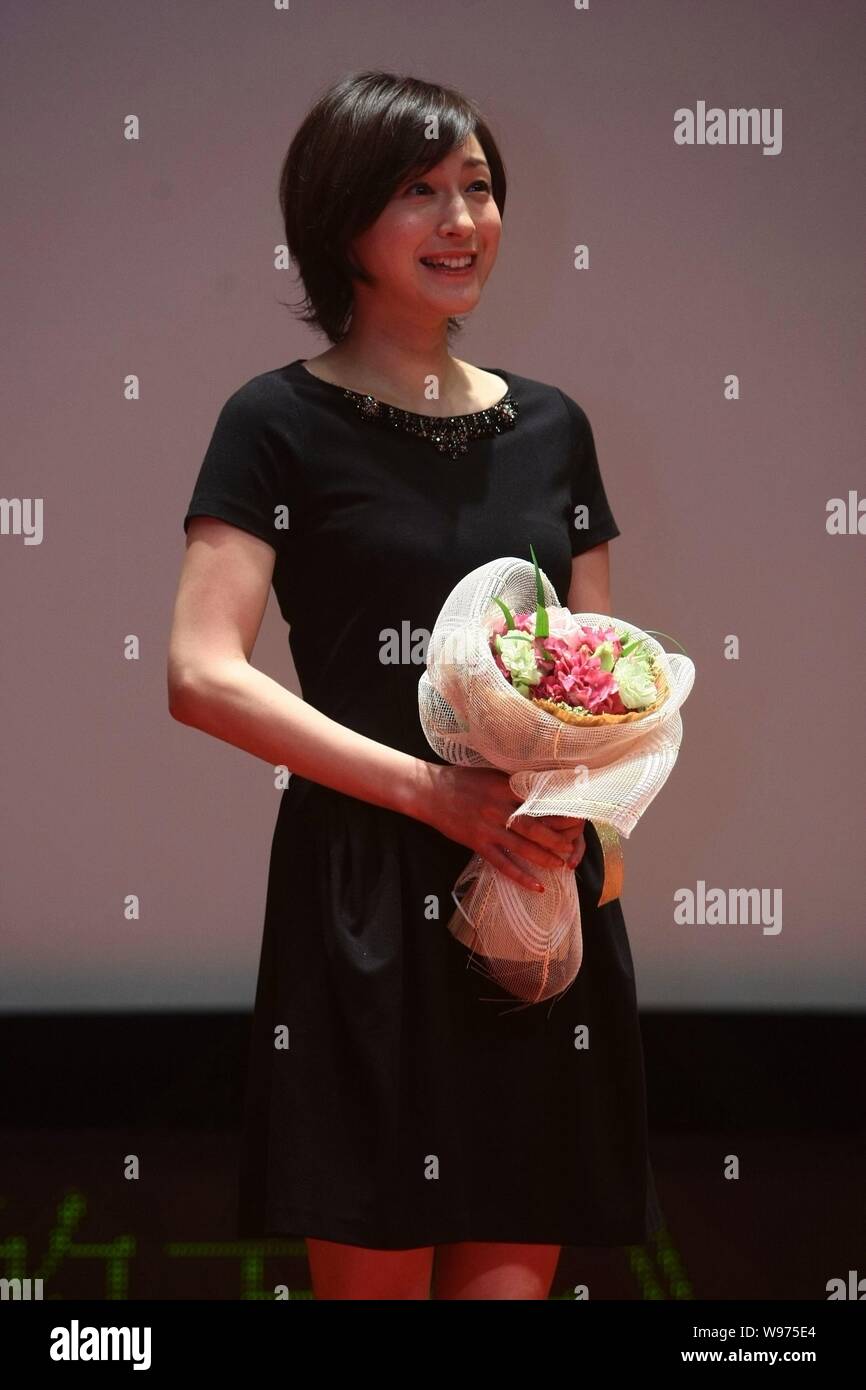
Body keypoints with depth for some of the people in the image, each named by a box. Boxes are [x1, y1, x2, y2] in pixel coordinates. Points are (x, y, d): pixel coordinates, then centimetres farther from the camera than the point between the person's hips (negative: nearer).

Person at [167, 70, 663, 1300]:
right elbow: (204, 676, -11)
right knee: (374, 1270, 1)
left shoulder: (549, 425, 13)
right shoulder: (281, 423, -1)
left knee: (519, 1264, 6)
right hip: (368, 899, -4)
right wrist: (434, 788, -18)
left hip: (546, 892, 4)